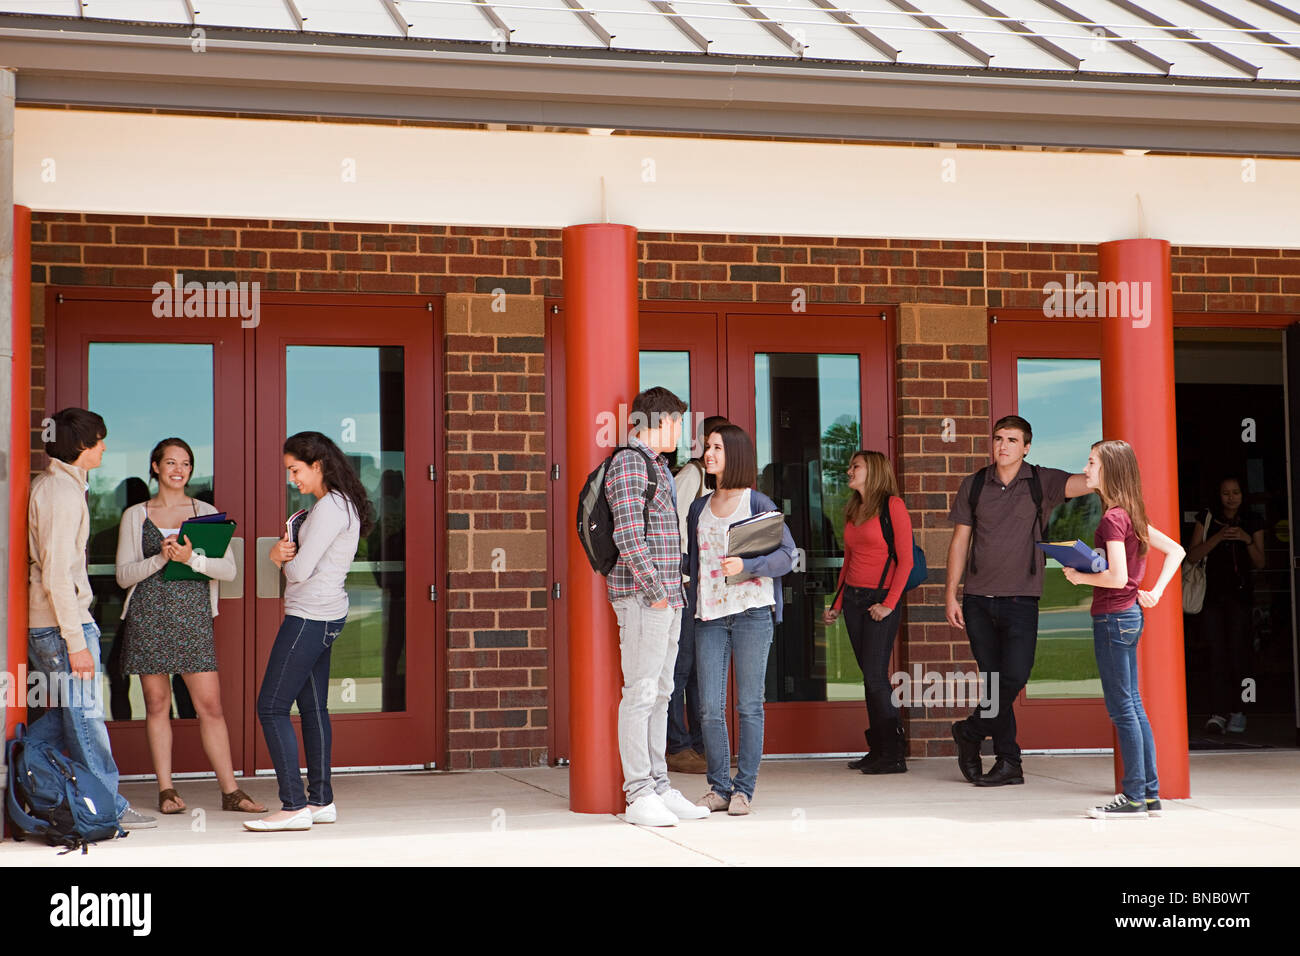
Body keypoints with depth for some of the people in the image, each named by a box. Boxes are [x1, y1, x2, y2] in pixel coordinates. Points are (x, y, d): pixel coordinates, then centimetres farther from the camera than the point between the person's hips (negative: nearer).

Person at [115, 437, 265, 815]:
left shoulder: (206, 512, 11)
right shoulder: (135, 516, 10)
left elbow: (228, 569, 3)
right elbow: (124, 575, 5)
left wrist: (191, 558, -14)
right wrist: (160, 558, -12)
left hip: (193, 615, 0)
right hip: (149, 616, 0)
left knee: (210, 705, -4)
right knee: (157, 705, 2)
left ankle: (230, 791, 0)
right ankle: (166, 789, 11)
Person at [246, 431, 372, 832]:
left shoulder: (329, 508, -17)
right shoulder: (342, 504, 15)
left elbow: (300, 571, -20)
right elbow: (305, 561, 17)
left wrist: (281, 557, 2)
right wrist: (285, 551, -6)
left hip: (310, 617, -10)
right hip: (325, 617, 11)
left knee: (272, 708, -8)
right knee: (312, 707, 13)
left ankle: (294, 806, -8)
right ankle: (321, 801, 17)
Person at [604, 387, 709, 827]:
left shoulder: (657, 466, 20)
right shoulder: (629, 464, -10)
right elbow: (628, 535, -19)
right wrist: (655, 588, -18)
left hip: (666, 596, 10)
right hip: (642, 596, -10)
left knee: (660, 693, 10)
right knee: (640, 693, -9)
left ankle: (659, 787, 15)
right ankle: (638, 795, -8)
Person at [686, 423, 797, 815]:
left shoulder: (758, 503, 1)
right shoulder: (699, 508, 16)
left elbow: (787, 555, -5)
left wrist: (747, 565, -19)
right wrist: (690, 600, 6)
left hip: (752, 611, -4)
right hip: (710, 615, 4)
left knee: (748, 705, 0)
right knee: (710, 707, -1)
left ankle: (744, 788, 7)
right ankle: (719, 787, 9)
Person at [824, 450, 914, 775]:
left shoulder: (892, 505, -6)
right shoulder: (852, 510, 17)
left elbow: (905, 560, -10)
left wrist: (889, 604, -16)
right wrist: (837, 604, 14)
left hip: (880, 599, -7)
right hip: (853, 598, 7)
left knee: (875, 676, -11)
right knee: (869, 677, 6)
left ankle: (893, 755, -6)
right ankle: (878, 750, 9)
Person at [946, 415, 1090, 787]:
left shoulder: (1041, 483, 1)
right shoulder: (974, 485, 7)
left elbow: (1083, 483, -16)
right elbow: (959, 542, 9)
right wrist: (951, 594, 4)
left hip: (1020, 599, -2)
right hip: (978, 599, 2)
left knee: (1014, 676, -12)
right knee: (993, 680, 3)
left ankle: (970, 733, 11)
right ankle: (1009, 763, 11)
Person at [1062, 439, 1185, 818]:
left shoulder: (1113, 518, -16)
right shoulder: (1130, 514, 11)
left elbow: (1117, 576, -24)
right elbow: (1176, 550, 17)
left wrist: (1079, 576, -9)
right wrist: (1155, 592, 9)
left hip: (1114, 617, -9)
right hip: (1129, 615, 10)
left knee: (1121, 708, -3)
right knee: (1132, 706, 12)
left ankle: (1133, 798, 2)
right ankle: (1149, 794, 16)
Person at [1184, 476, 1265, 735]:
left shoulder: (1252, 523, 8)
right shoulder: (1207, 519, 5)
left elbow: (1259, 563, 5)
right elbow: (1192, 556, -3)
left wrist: (1247, 540, -12)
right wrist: (1218, 537, -16)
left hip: (1240, 594, 1)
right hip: (1212, 594, -1)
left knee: (1238, 652, -4)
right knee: (1218, 651, -10)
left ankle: (1228, 711, 7)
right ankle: (1221, 712, -16)